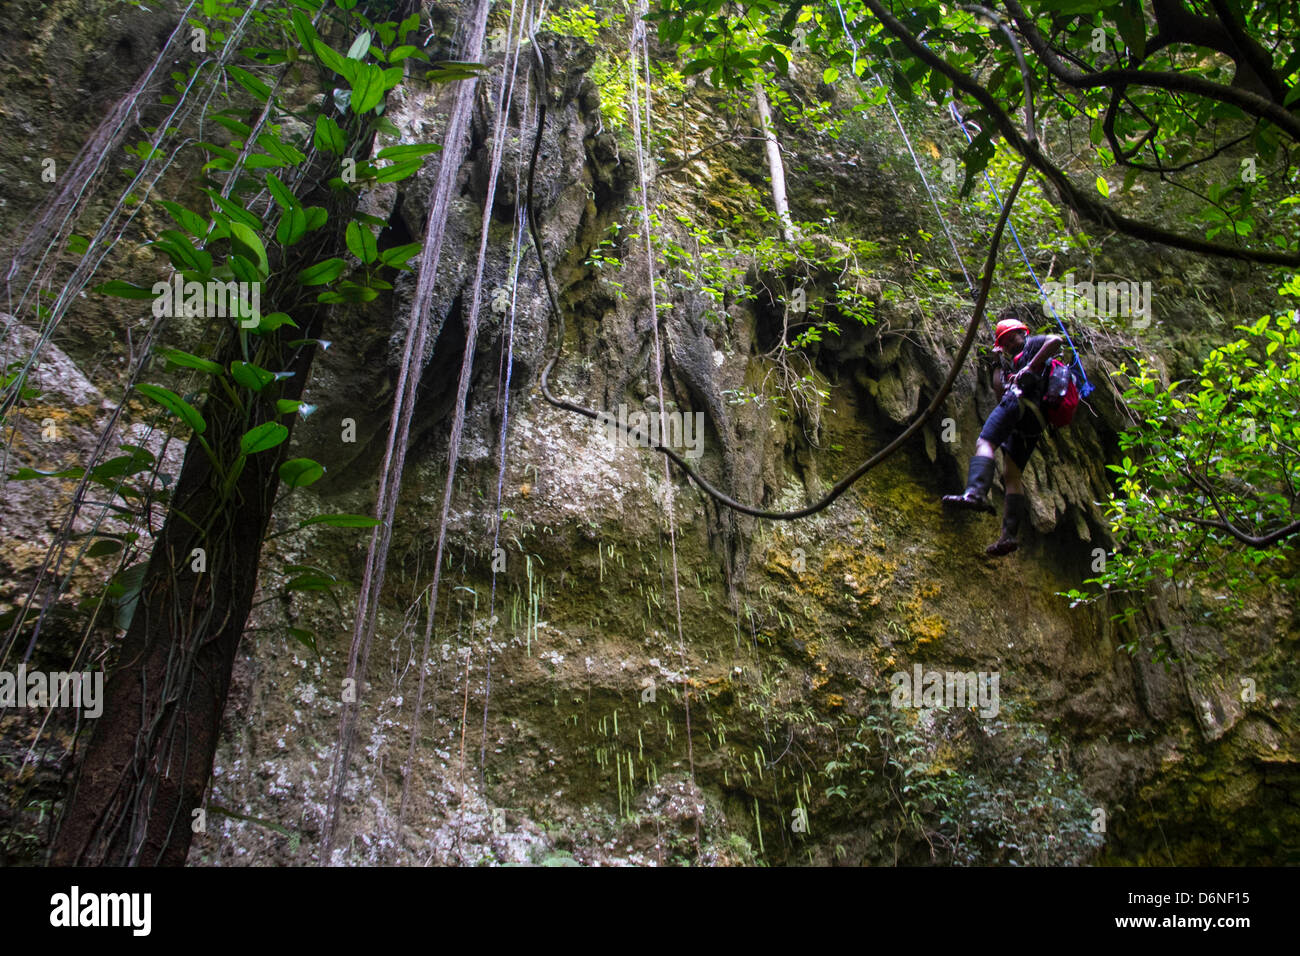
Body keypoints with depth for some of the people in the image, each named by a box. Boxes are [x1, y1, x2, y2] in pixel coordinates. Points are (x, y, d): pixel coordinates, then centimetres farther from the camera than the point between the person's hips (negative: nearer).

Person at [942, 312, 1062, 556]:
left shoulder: (1033, 344, 15)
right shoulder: (1018, 362, 40)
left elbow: (1056, 340, -8)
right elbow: (999, 385, 44)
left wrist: (1030, 368, -12)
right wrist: (999, 362, 38)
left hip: (1020, 400, -10)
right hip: (1034, 423, 10)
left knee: (984, 442, -26)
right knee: (1012, 474, 2)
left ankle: (975, 493, -51)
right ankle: (1011, 534, -6)